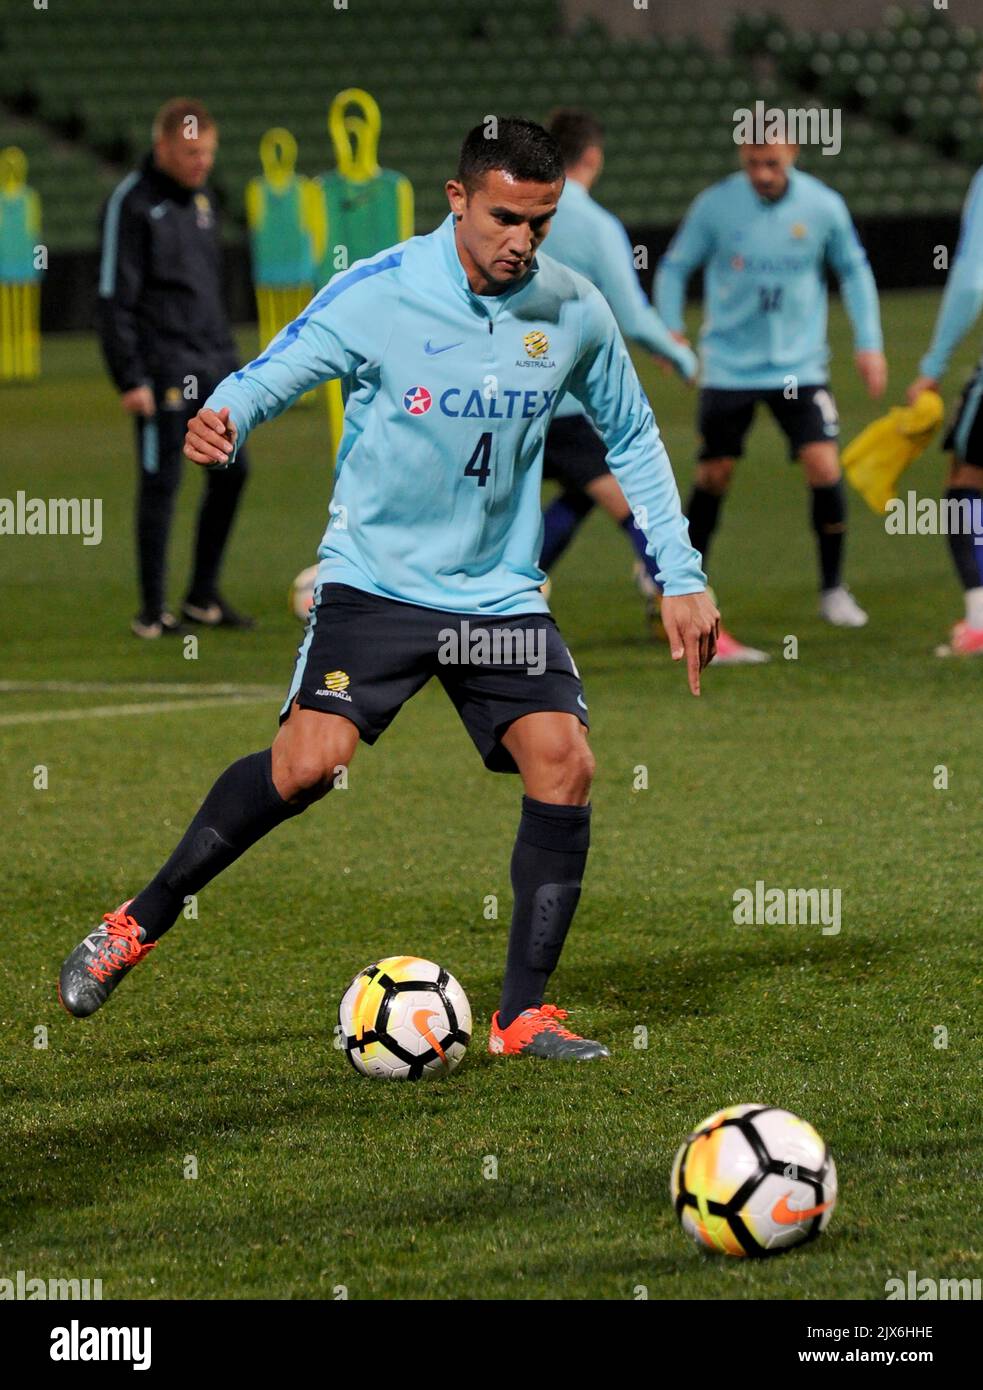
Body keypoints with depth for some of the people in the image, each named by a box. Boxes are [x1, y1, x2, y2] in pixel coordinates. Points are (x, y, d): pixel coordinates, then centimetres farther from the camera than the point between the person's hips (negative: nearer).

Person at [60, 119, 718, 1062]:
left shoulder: (573, 312, 0)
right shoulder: (376, 295, -12)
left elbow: (632, 439, 14)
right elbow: (266, 379, -8)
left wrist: (679, 578, 10)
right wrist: (216, 421, -33)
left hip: (500, 590, 4)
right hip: (375, 577, -4)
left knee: (564, 764, -13)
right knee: (310, 759, -22)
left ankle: (523, 1012, -1)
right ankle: (140, 922, -3)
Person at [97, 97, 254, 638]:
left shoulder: (200, 198, 14)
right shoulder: (132, 203, -10)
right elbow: (115, 299, -12)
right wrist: (131, 379, -16)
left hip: (213, 363, 8)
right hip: (165, 368, -8)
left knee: (231, 472, 8)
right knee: (160, 482, -4)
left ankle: (202, 597, 19)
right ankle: (152, 611, 3)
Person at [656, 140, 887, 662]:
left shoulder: (823, 206, -6)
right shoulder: (715, 205, -9)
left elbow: (853, 270, 10)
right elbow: (675, 266, 4)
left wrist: (869, 344, 7)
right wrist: (670, 329, -10)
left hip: (799, 364, 0)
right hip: (729, 363, 0)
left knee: (823, 466, -13)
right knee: (714, 474, 5)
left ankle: (833, 589, 3)